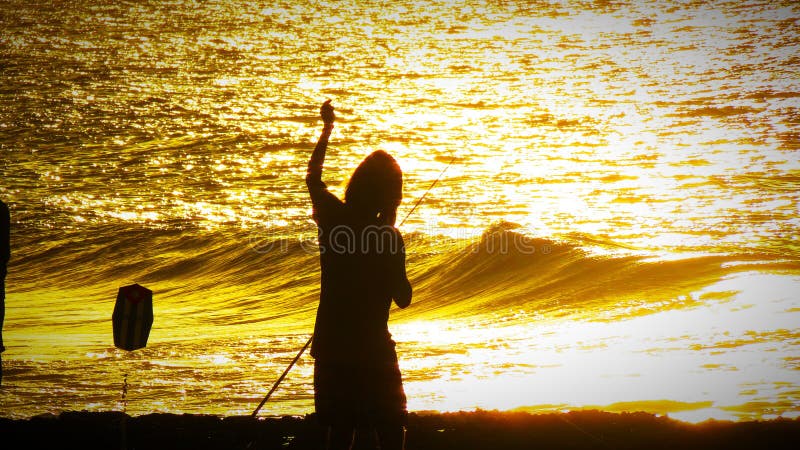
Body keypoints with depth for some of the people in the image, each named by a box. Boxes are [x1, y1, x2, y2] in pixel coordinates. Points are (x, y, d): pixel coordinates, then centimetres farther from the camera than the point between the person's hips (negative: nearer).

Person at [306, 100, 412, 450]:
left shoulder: (332, 217, -2)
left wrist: (327, 130, 32)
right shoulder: (388, 236, -13)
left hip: (331, 346, 4)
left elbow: (312, 177, 19)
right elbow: (403, 298, -4)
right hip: (372, 350, -4)